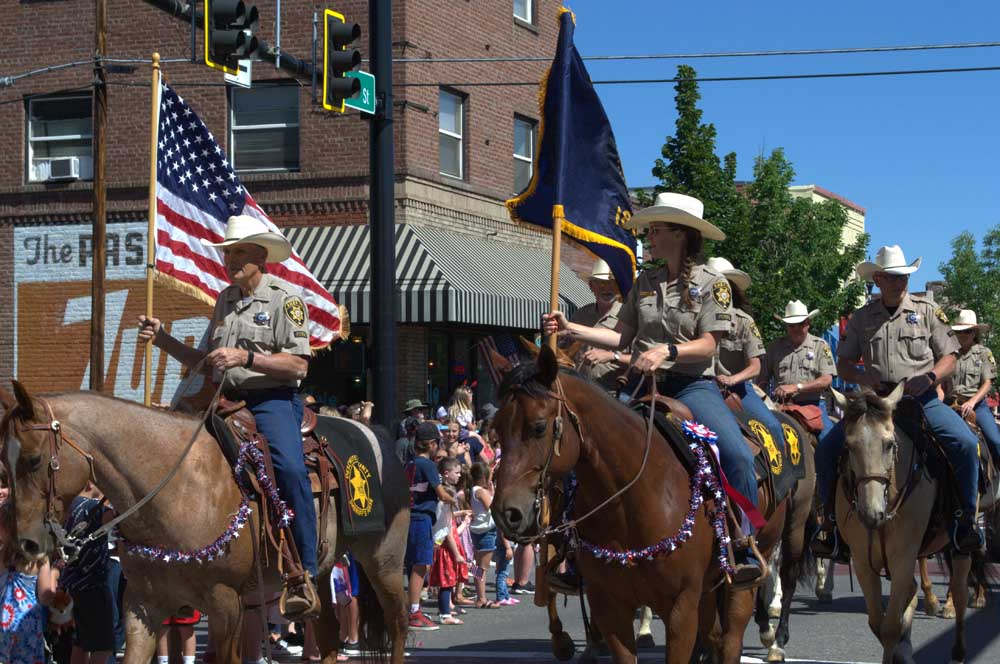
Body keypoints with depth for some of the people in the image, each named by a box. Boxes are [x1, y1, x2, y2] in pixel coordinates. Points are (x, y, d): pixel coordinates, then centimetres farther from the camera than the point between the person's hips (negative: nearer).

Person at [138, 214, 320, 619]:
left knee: (290, 469, -32)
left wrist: (245, 357, -20)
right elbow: (206, 363, 23)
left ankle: (304, 577, -29)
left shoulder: (284, 297, -2)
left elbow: (297, 366, -11)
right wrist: (163, 340, 13)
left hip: (271, 400, -7)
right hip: (226, 402, 8)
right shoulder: (225, 300, 20)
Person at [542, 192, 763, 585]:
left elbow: (707, 345, -7)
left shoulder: (712, 284, 1)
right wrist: (570, 329, 4)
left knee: (739, 457, -28)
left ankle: (745, 550, -18)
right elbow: (622, 336, 14)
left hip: (694, 386, -4)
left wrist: (667, 351, -23)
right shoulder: (645, 282, 15)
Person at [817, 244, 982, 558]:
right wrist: (862, 377, -10)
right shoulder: (862, 318, 11)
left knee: (966, 443, -26)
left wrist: (929, 377, -14)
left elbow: (949, 357, 6)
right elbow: (843, 364, 12)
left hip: (922, 399, -1)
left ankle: (965, 517, -9)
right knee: (827, 448, -15)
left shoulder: (927, 311, 8)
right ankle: (831, 518, 1)